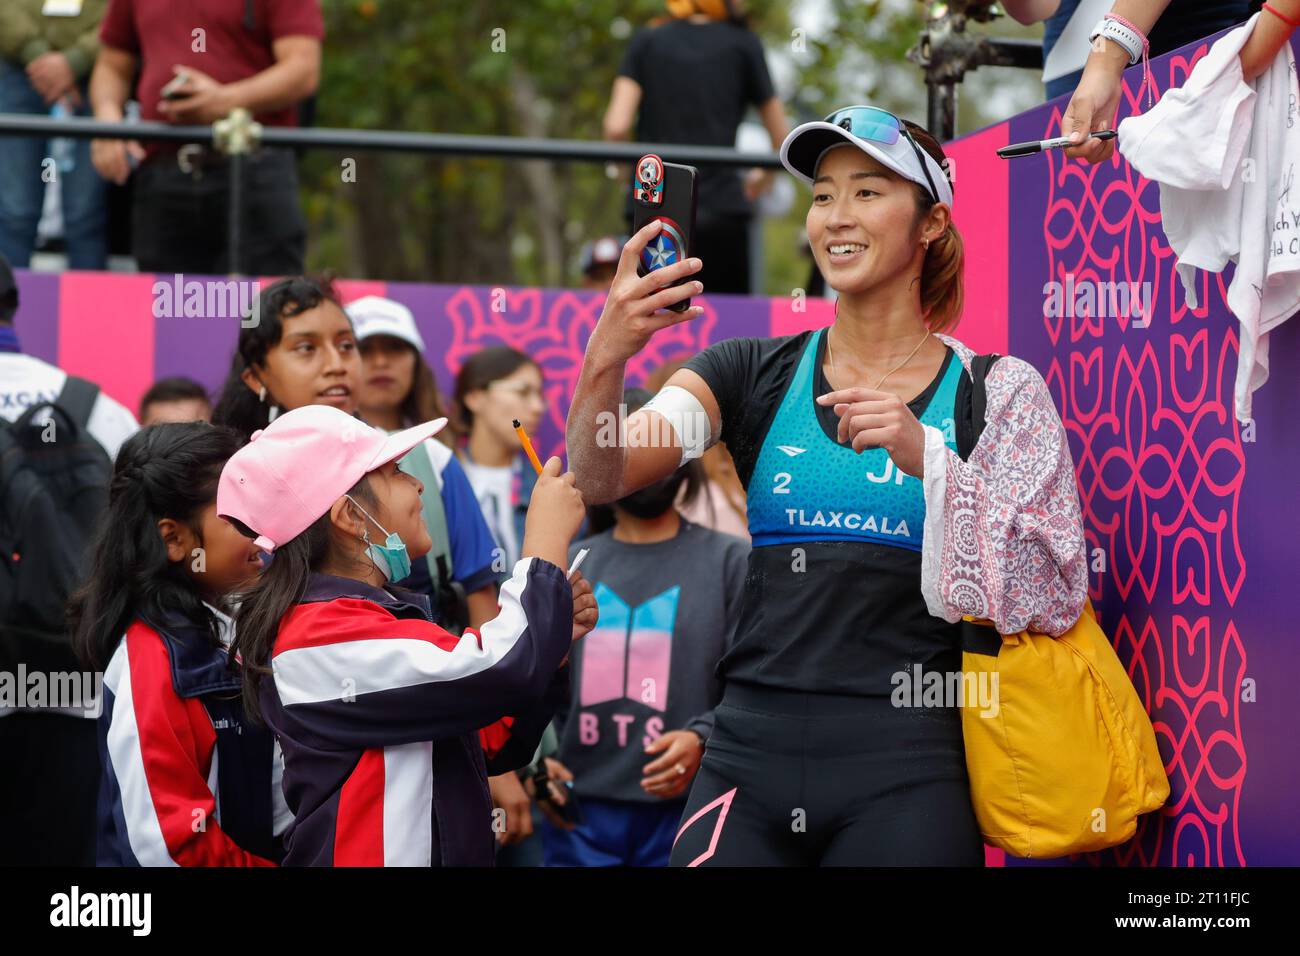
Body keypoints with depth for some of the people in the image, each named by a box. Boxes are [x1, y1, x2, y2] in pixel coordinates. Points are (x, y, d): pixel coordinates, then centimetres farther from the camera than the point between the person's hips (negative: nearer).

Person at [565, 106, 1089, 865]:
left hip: (904, 777, -2)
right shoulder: (752, 375, 9)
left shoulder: (996, 393, 4)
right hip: (748, 762, 2)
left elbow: (1049, 596, -5)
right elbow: (599, 477, -6)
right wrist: (607, 357, -25)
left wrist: (927, 456, -17)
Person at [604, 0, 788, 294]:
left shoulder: (646, 41, 10)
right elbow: (781, 138, 10)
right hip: (720, 209, -1)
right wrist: (763, 177, 30)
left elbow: (617, 127, -4)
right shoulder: (744, 44, 7)